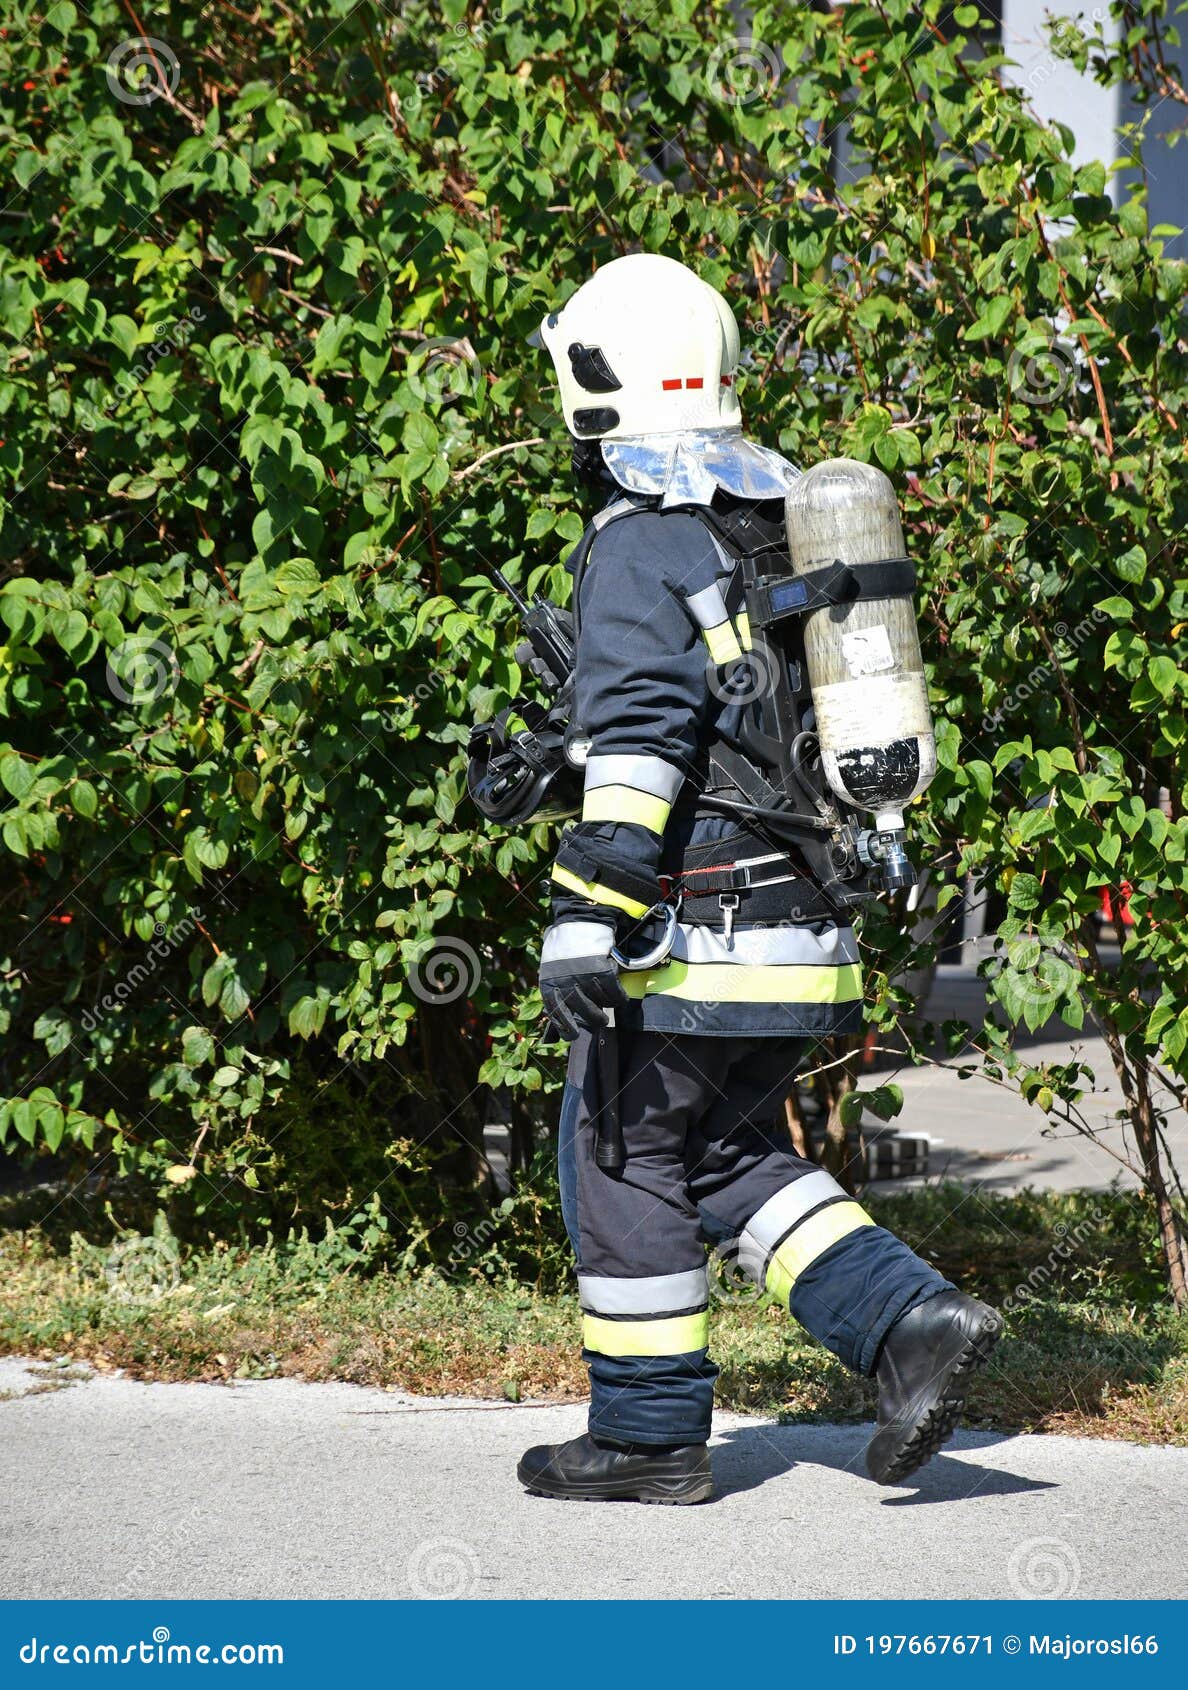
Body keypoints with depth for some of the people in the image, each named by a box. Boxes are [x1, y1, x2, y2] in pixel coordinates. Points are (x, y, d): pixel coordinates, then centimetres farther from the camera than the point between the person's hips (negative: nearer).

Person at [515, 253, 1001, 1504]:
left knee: (624, 1158, 5)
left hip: (694, 926, -8)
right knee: (730, 1154, 18)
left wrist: (584, 919, -24)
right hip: (803, 918, 8)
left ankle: (649, 1434, 12)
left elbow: (635, 747, -23)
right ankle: (907, 1318, 3)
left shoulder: (643, 543, -13)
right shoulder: (783, 523, 14)